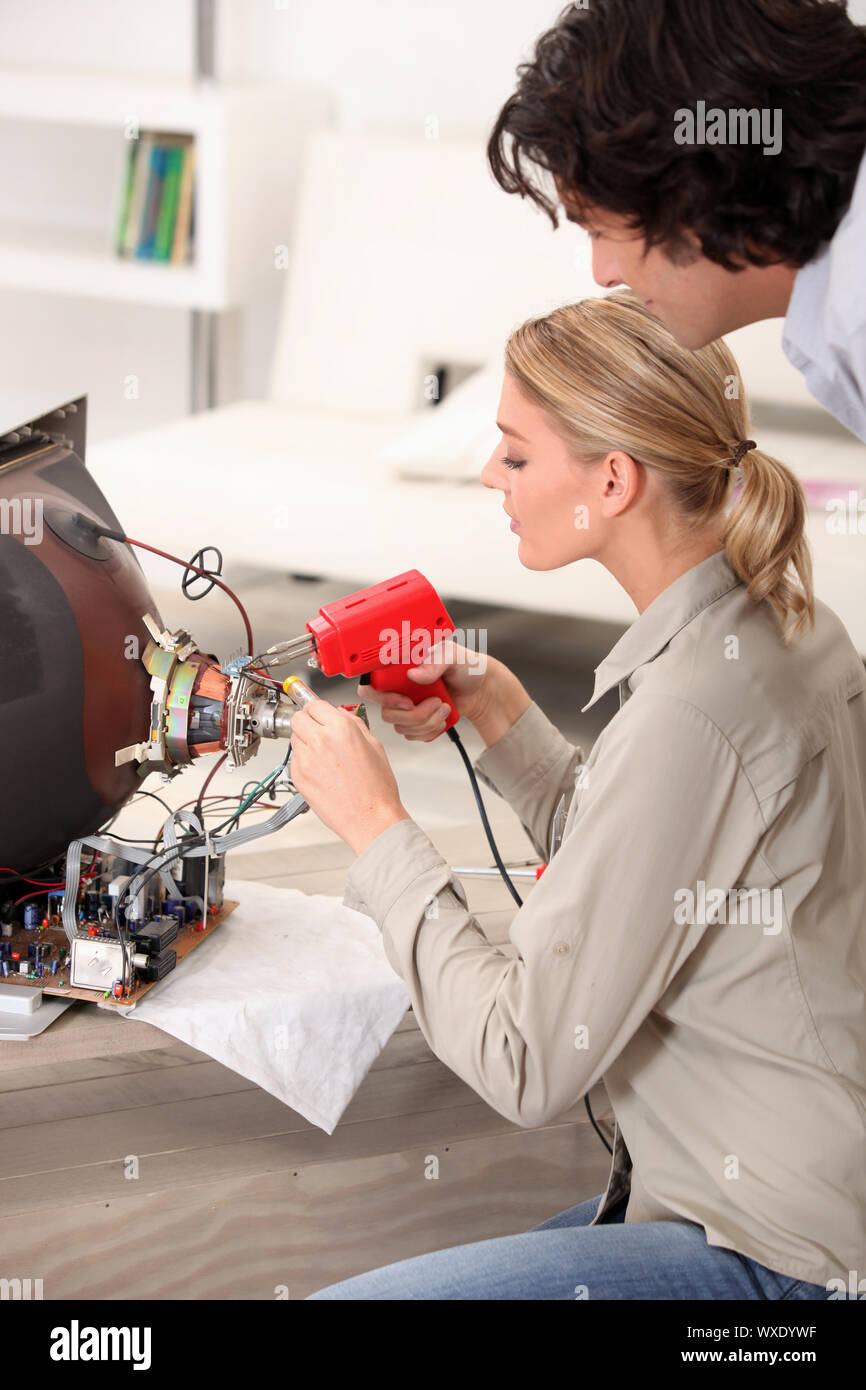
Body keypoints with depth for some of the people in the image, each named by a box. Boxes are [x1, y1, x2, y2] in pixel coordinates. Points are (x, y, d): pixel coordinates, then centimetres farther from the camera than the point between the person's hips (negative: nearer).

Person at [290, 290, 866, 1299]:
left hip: (759, 1250, -10)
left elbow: (527, 1069, -22)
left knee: (337, 1297, -14)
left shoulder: (687, 710, -27)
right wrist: (499, 711, 5)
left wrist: (377, 827, -13)